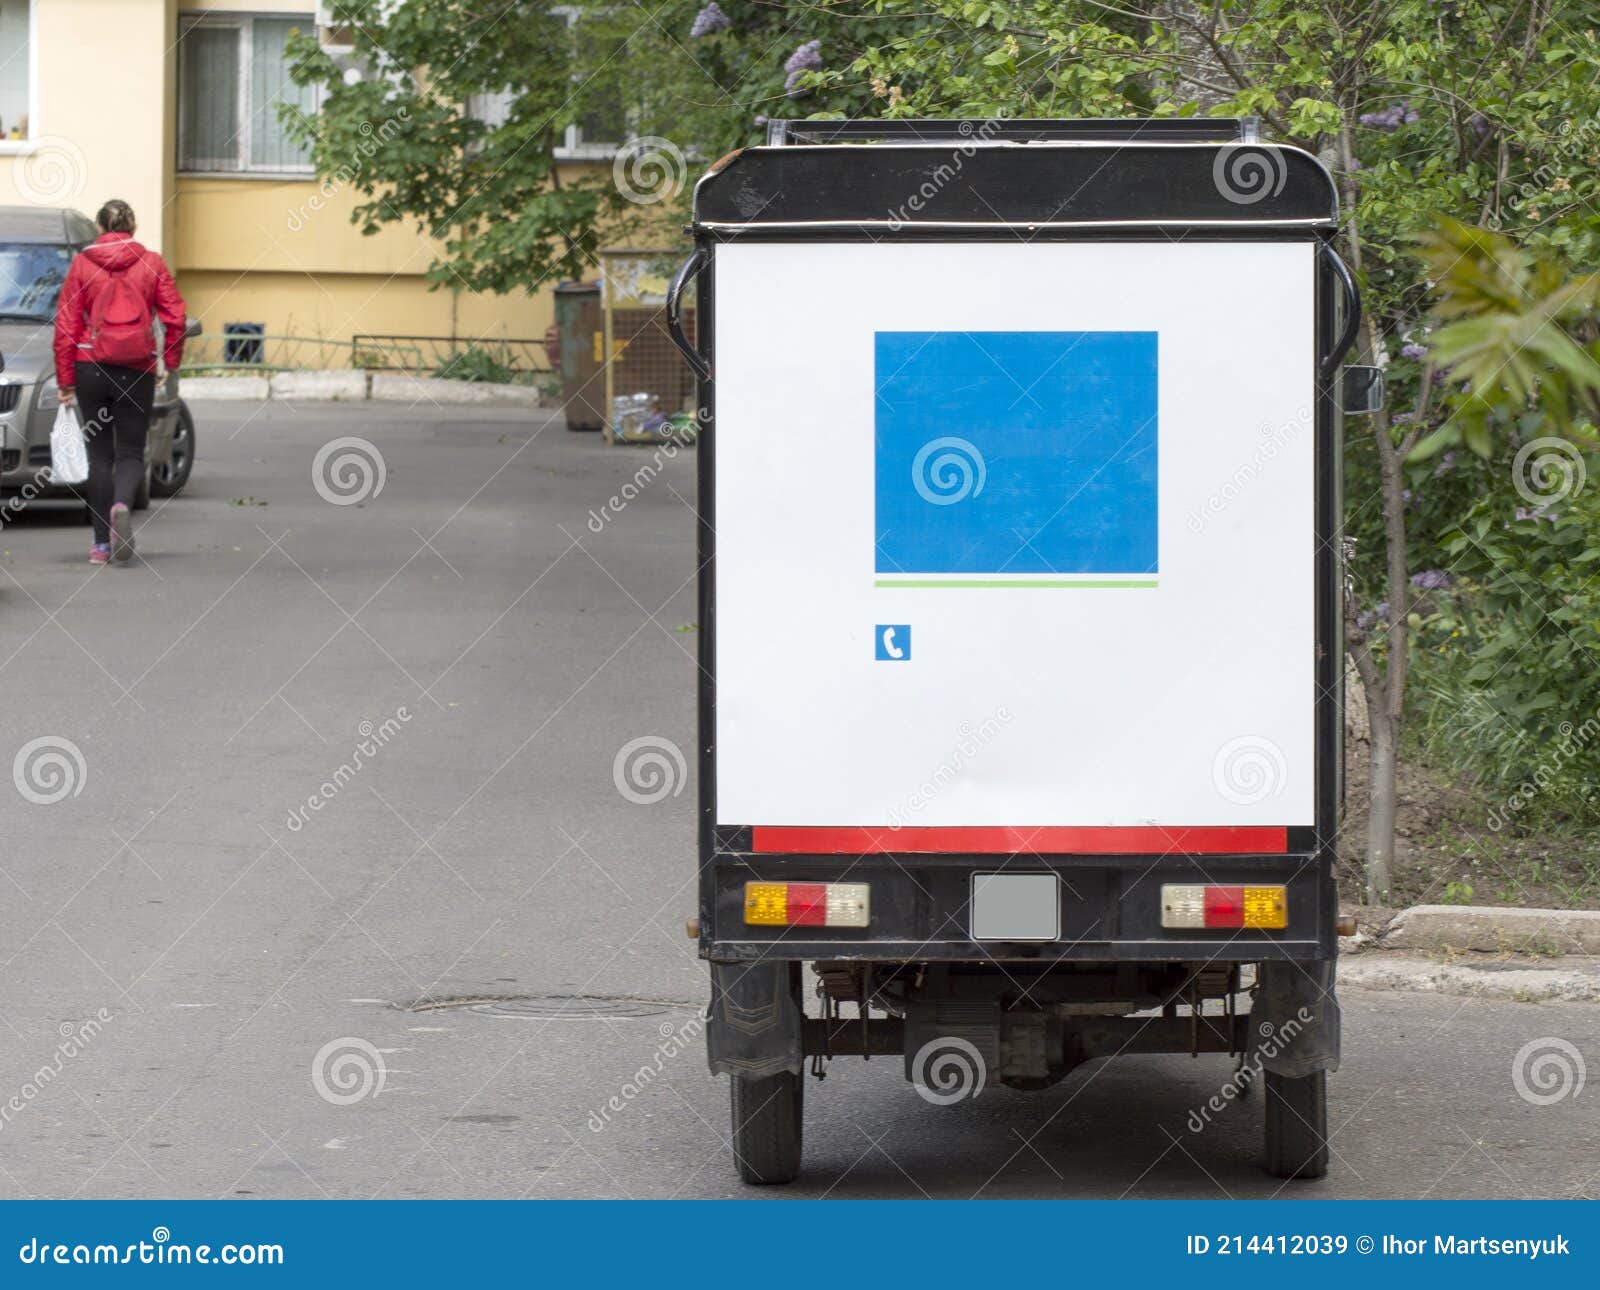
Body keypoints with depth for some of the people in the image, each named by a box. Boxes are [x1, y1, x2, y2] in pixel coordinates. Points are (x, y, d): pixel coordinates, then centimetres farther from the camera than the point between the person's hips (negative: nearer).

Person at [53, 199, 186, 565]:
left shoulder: (82, 264, 0)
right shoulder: (151, 263, 1)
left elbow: (65, 326, -2)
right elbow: (175, 317, -3)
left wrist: (66, 380, 2)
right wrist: (169, 362, 10)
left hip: (91, 367, 0)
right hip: (138, 370, 0)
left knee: (99, 456, 9)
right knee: (131, 452, 7)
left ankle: (102, 543, 7)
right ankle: (121, 505, -25)